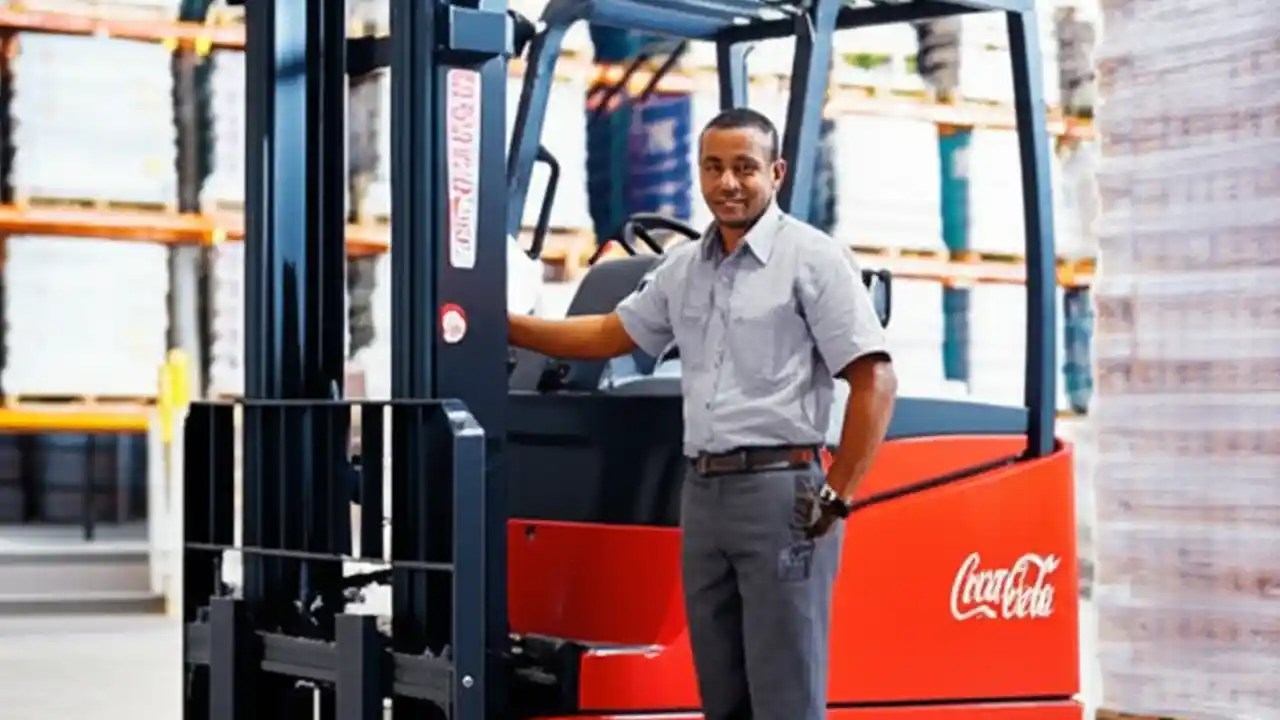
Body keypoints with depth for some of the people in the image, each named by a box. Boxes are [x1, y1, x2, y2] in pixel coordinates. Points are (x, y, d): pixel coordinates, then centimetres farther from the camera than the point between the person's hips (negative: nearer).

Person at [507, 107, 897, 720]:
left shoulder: (812, 259, -5)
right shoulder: (684, 267, 15)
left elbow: (875, 382, -9)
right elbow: (611, 335, 27)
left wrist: (837, 496, -12)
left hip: (780, 491, -7)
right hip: (702, 491, 7)